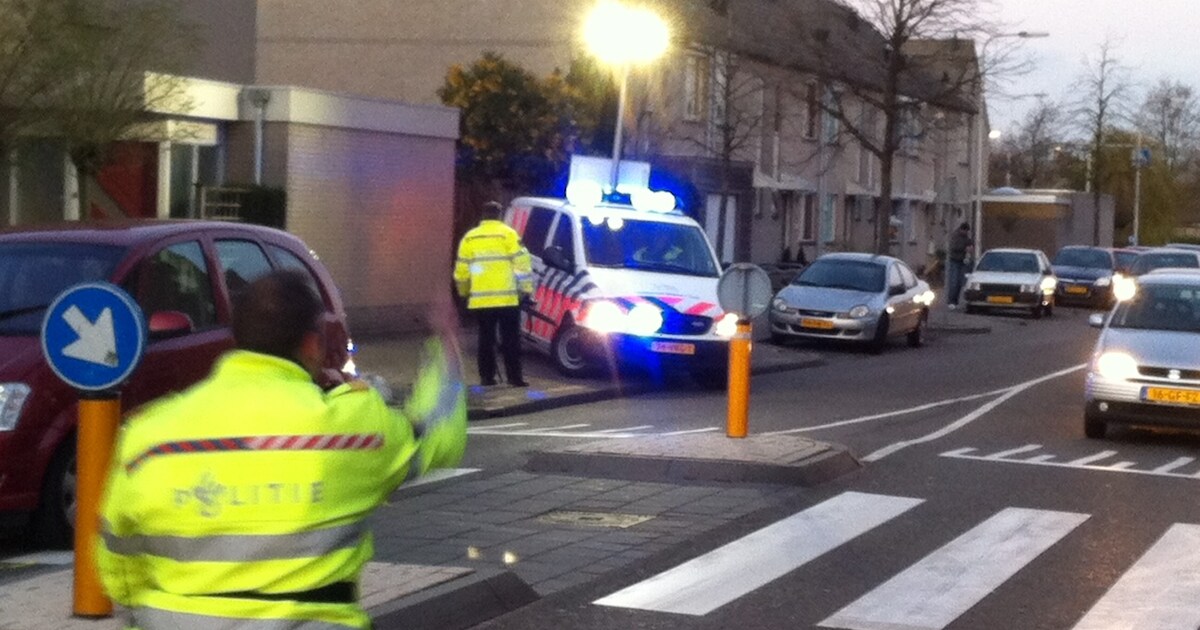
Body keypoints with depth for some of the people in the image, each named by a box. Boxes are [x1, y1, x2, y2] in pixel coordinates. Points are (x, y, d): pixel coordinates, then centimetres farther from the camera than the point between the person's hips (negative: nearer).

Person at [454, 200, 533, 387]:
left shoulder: (470, 237, 9)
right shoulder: (508, 234, -3)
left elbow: (461, 270, 11)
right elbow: (522, 264, -7)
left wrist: (464, 292, 25)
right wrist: (527, 289, 1)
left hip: (480, 300, 3)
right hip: (507, 299, -3)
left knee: (486, 339, 11)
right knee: (510, 339, 1)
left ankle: (487, 376, 10)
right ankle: (514, 376, -3)